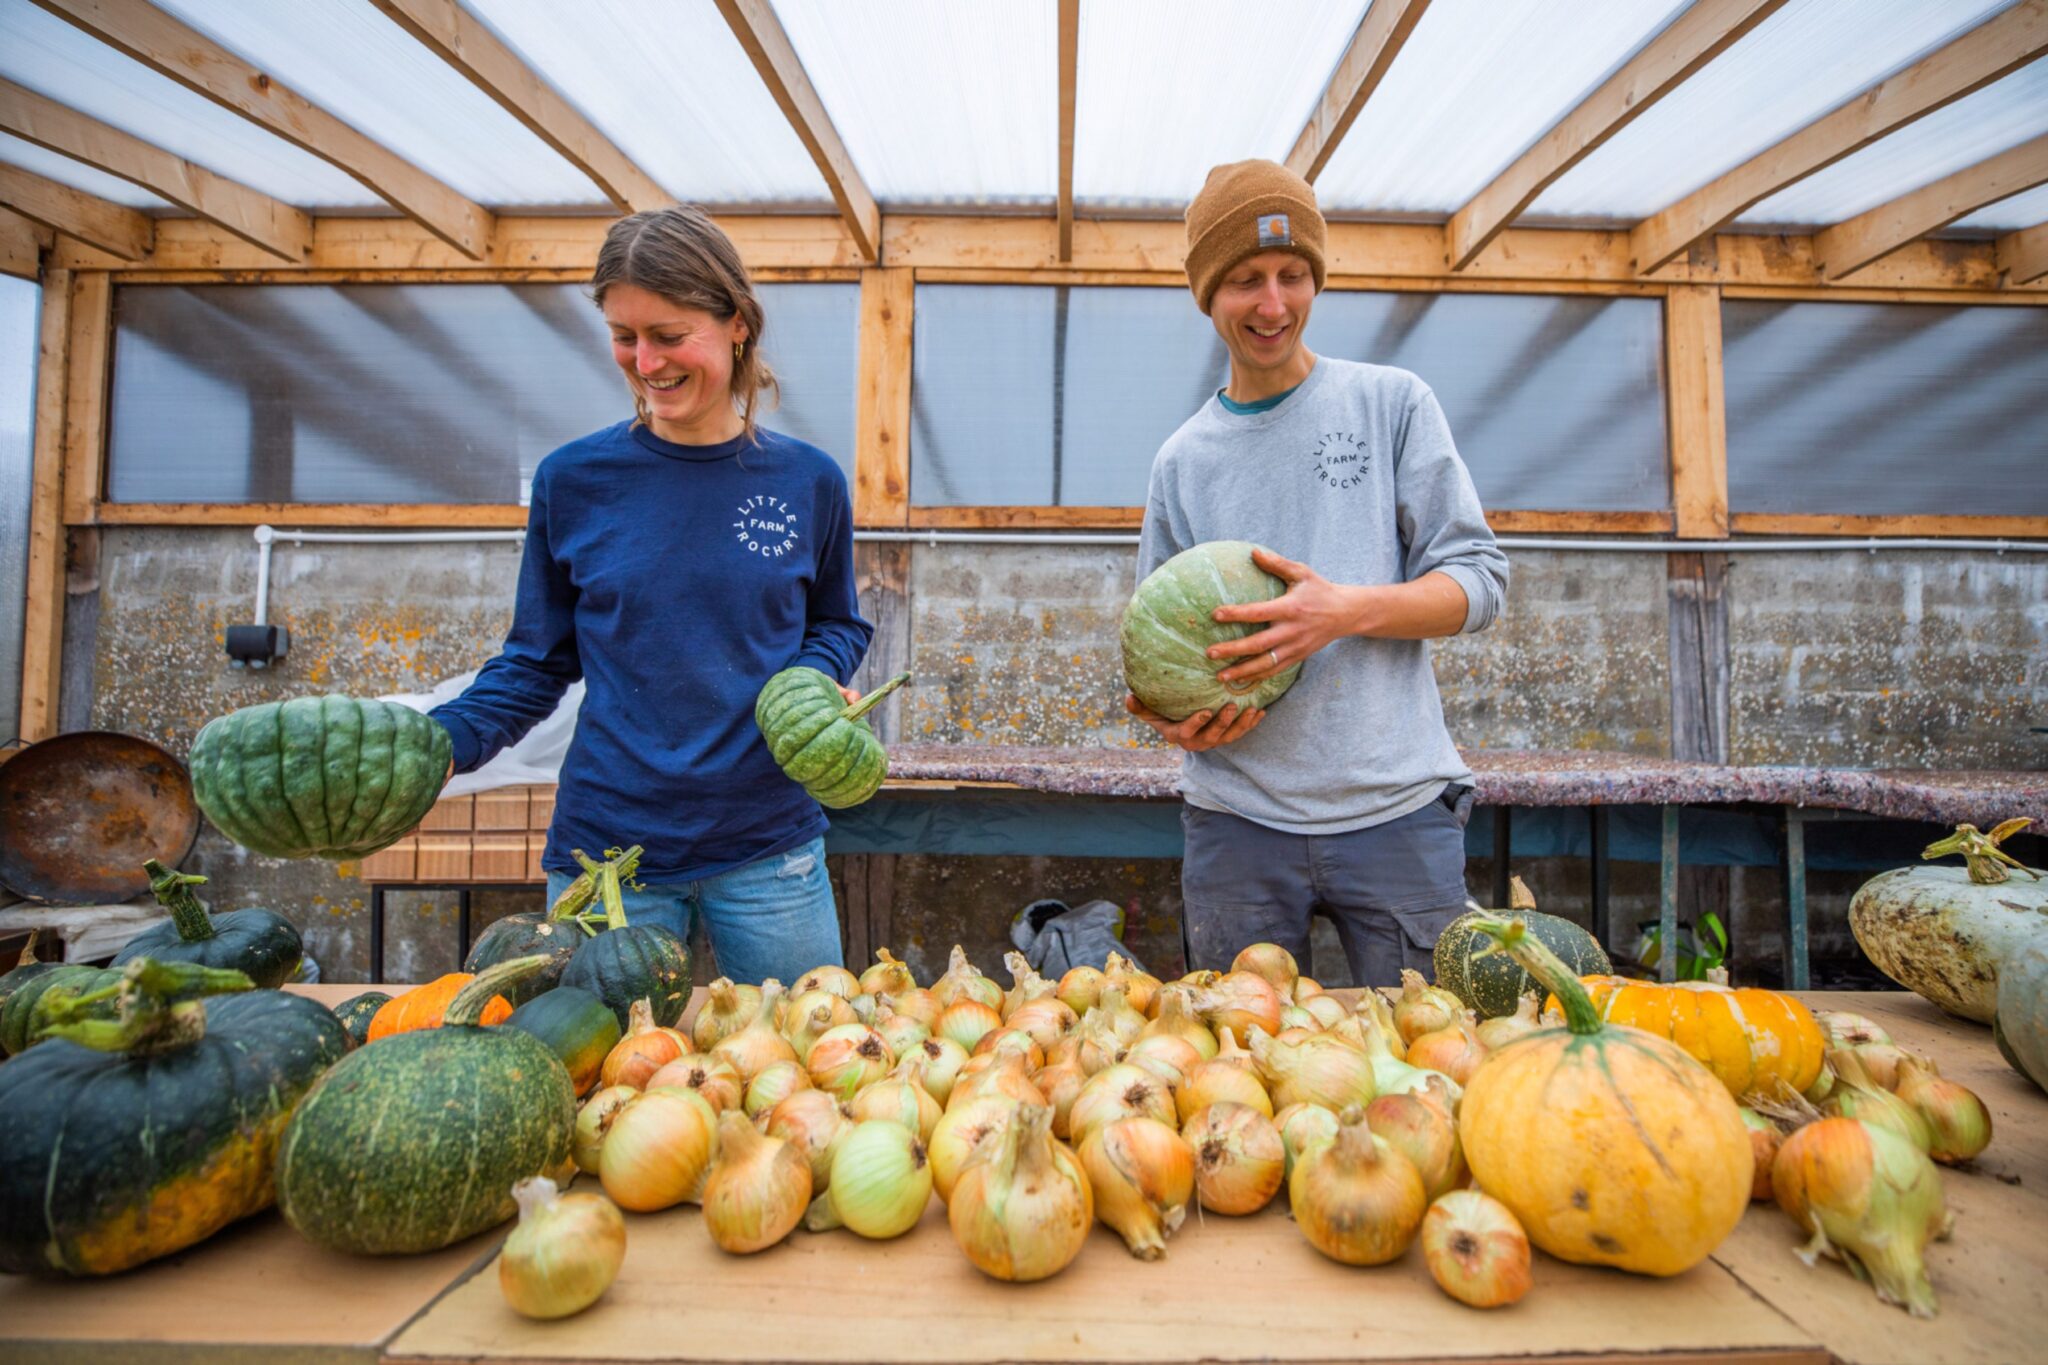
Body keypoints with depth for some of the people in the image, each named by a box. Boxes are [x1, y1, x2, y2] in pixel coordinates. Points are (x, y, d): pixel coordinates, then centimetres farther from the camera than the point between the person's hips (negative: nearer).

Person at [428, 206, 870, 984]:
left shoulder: (808, 481, -2)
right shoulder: (572, 480, -2)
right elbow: (537, 663, 5)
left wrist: (818, 681, -11)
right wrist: (437, 745, -10)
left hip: (769, 851, 1)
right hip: (606, 848, 0)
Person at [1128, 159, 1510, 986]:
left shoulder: (1392, 404, 5)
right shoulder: (1181, 460, 9)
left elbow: (1477, 579, 0)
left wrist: (1347, 609, -18)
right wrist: (1171, 714, -8)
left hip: (1397, 809, -1)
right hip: (1236, 822, 2)